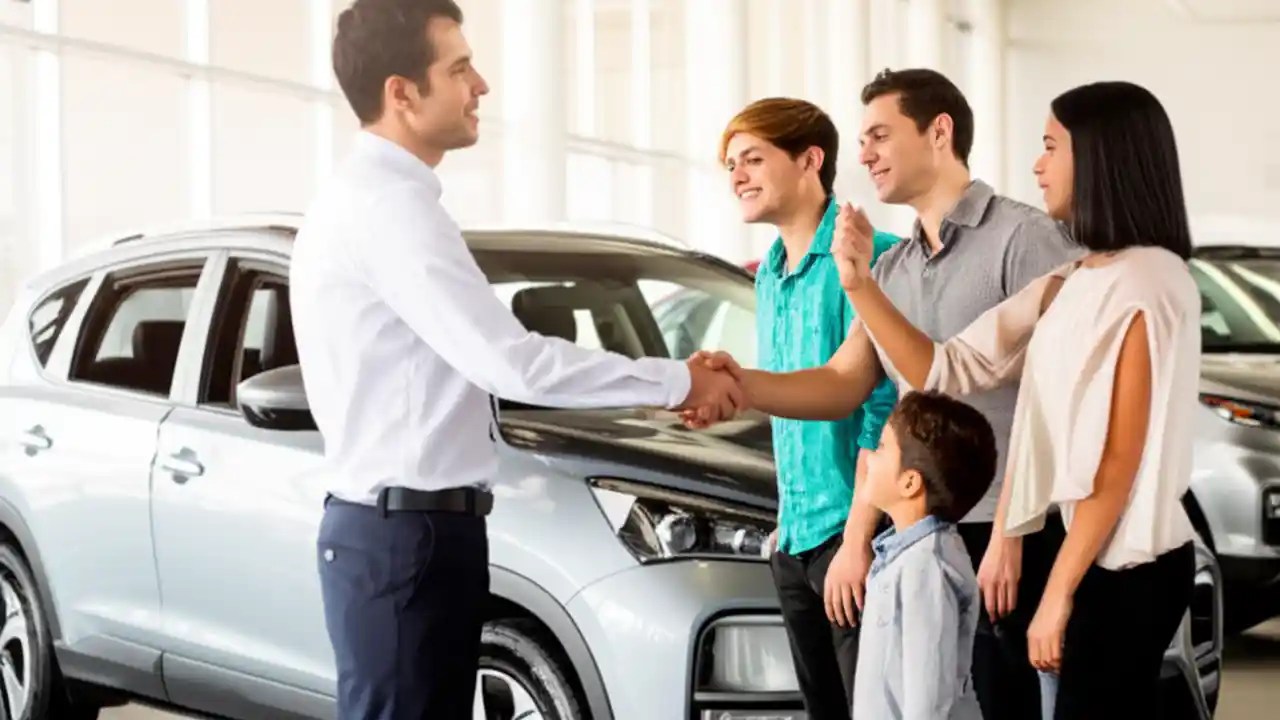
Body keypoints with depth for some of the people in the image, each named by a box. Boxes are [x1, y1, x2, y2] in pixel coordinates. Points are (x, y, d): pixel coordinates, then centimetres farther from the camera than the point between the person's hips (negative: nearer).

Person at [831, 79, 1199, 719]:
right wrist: (860, 284, -3)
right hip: (1099, 556, 9)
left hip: (1126, 567, -9)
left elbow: (1118, 461, -18)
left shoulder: (1145, 283, -15)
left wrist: (1059, 593, -18)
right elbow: (945, 370, 8)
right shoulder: (1070, 287, 11)